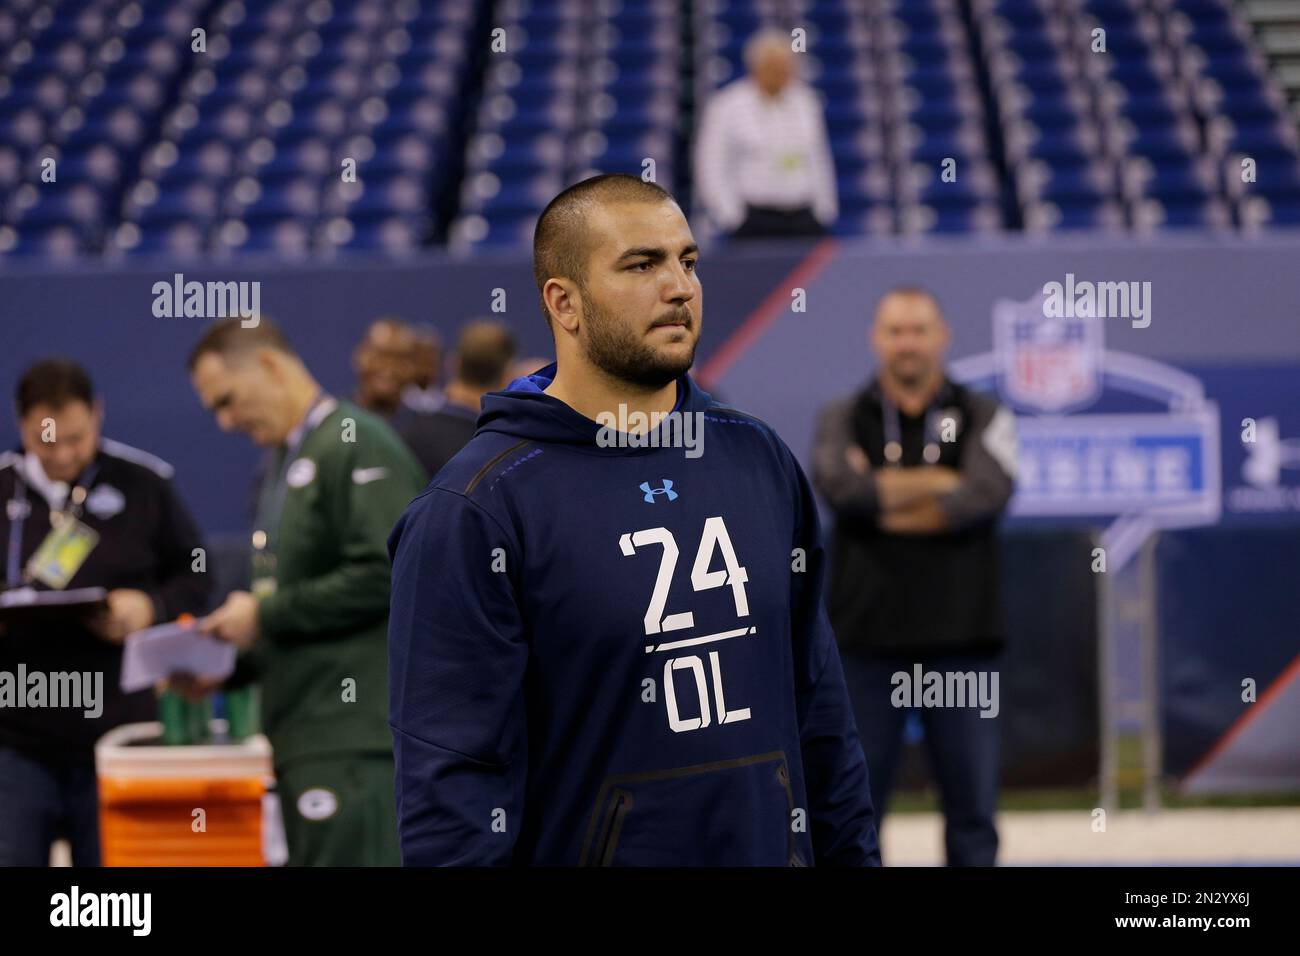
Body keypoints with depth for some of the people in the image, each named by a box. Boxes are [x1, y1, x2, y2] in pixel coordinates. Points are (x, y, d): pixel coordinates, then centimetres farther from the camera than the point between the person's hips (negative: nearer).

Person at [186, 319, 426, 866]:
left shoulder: (358, 446, -9)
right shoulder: (282, 466, 20)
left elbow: (384, 574, -19)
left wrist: (266, 613, -13)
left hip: (353, 738, -9)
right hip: (307, 738, 9)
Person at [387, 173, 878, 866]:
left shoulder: (760, 461, 6)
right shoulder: (474, 510, -12)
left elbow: (817, 704, 11)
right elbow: (451, 776, -15)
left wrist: (851, 852, 7)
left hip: (773, 847, 5)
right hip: (583, 846, -5)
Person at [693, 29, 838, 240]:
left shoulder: (805, 101, 12)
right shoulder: (727, 106, -2)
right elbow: (710, 167, -3)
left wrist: (825, 210, 14)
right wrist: (731, 217, -8)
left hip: (804, 221, 4)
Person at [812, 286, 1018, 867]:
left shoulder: (982, 417, 6)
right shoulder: (843, 420, 7)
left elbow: (983, 498, -13)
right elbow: (841, 490, -13)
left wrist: (883, 496, -10)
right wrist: (939, 484, -10)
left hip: (959, 639, 0)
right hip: (867, 638, 0)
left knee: (972, 807, 4)